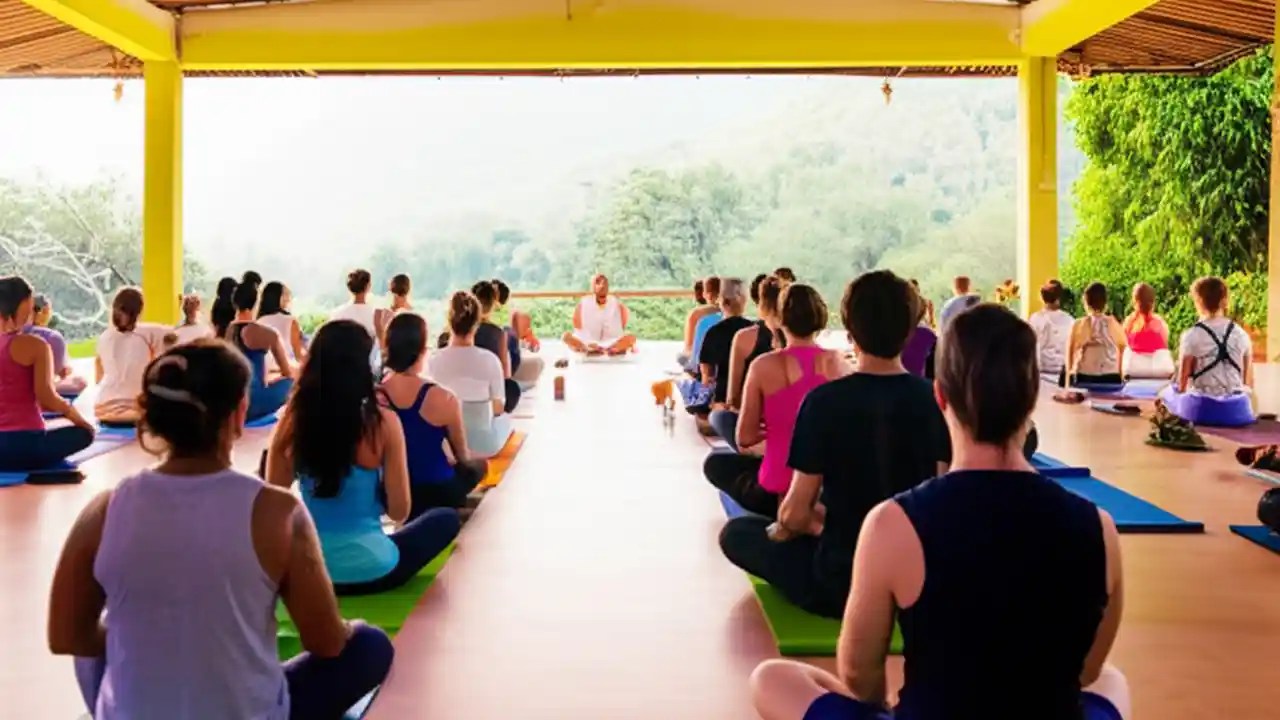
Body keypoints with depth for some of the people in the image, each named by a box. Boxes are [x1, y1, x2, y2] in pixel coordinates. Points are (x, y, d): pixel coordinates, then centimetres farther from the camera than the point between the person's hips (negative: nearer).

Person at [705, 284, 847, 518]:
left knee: (715, 464, 22)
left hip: (777, 491, -6)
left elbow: (744, 438, -7)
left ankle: (780, 509, 5)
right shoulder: (838, 361, -6)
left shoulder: (764, 365, -13)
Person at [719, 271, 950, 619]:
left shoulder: (824, 401, -19)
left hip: (838, 581, -5)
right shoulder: (935, 400, -7)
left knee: (736, 533, 15)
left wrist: (781, 529, 8)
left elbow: (795, 514, -16)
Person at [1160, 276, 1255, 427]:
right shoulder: (1241, 334, 1)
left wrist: (1179, 389, 15)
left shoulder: (1192, 336, -11)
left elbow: (1181, 383, -6)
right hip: (1237, 410, 4)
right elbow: (1249, 383, 7)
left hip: (1202, 409, -4)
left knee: (1168, 392, 26)